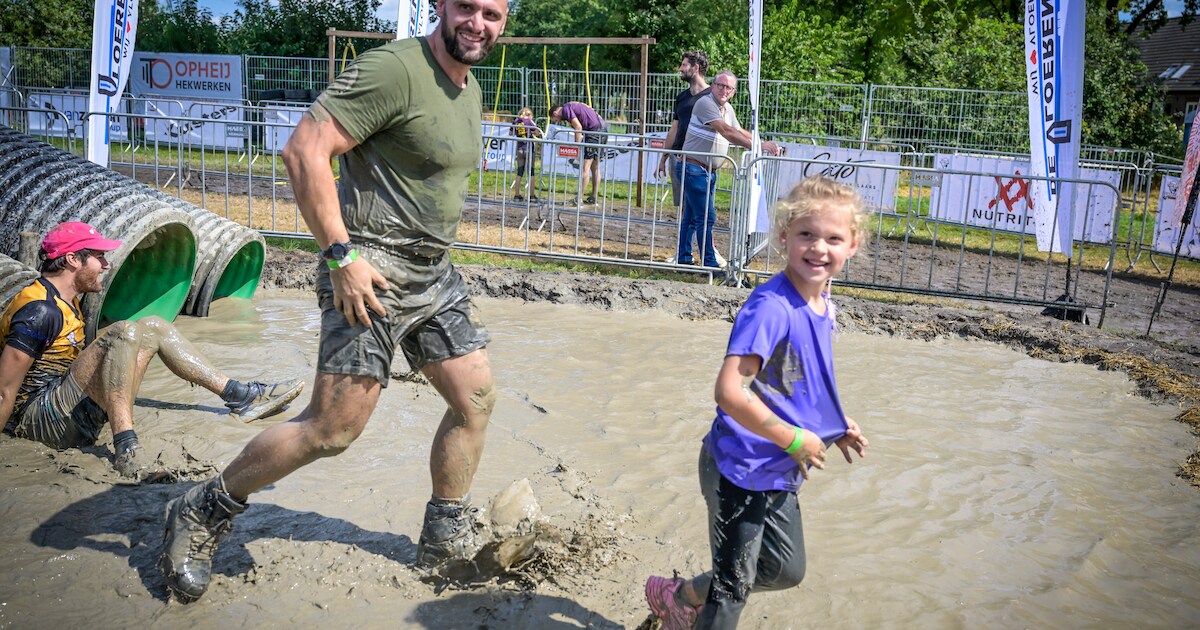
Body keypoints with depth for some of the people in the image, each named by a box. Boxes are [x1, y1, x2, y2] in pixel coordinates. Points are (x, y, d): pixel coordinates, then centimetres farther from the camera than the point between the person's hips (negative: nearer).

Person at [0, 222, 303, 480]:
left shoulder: (64, 301, 13)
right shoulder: (40, 310, -18)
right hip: (39, 418, -10)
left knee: (152, 327, 7)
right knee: (123, 332, -27)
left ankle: (241, 396, 2)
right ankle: (126, 449, -40)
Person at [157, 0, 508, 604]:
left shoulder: (469, 89, 14)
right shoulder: (393, 68, -17)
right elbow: (304, 149, -22)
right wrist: (341, 254, -25)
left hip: (434, 272, 9)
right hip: (369, 274, -9)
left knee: (477, 398, 10)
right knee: (331, 429, -8)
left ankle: (446, 536, 26)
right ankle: (201, 514, 14)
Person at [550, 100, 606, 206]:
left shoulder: (565, 109, -4)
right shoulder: (573, 106, 25)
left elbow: (578, 127, -15)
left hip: (595, 132, -10)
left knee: (585, 167, -8)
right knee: (595, 167, 14)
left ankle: (578, 199, -8)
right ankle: (593, 198, 19)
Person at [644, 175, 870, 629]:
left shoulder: (822, 307, 4)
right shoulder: (770, 307, -25)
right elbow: (730, 391, -31)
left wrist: (833, 425, 7)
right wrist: (794, 439, -23)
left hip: (779, 473, 9)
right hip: (741, 470, -9)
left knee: (786, 570, 23)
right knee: (733, 586, 7)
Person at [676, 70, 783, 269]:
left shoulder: (727, 109, 15)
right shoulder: (705, 103, -15)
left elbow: (739, 132, 28)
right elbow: (726, 132, -25)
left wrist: (764, 144, 16)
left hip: (709, 171, 9)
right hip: (693, 168, -9)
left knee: (691, 216, 13)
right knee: (706, 217, -10)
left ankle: (683, 258, 20)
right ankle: (710, 263, -7)